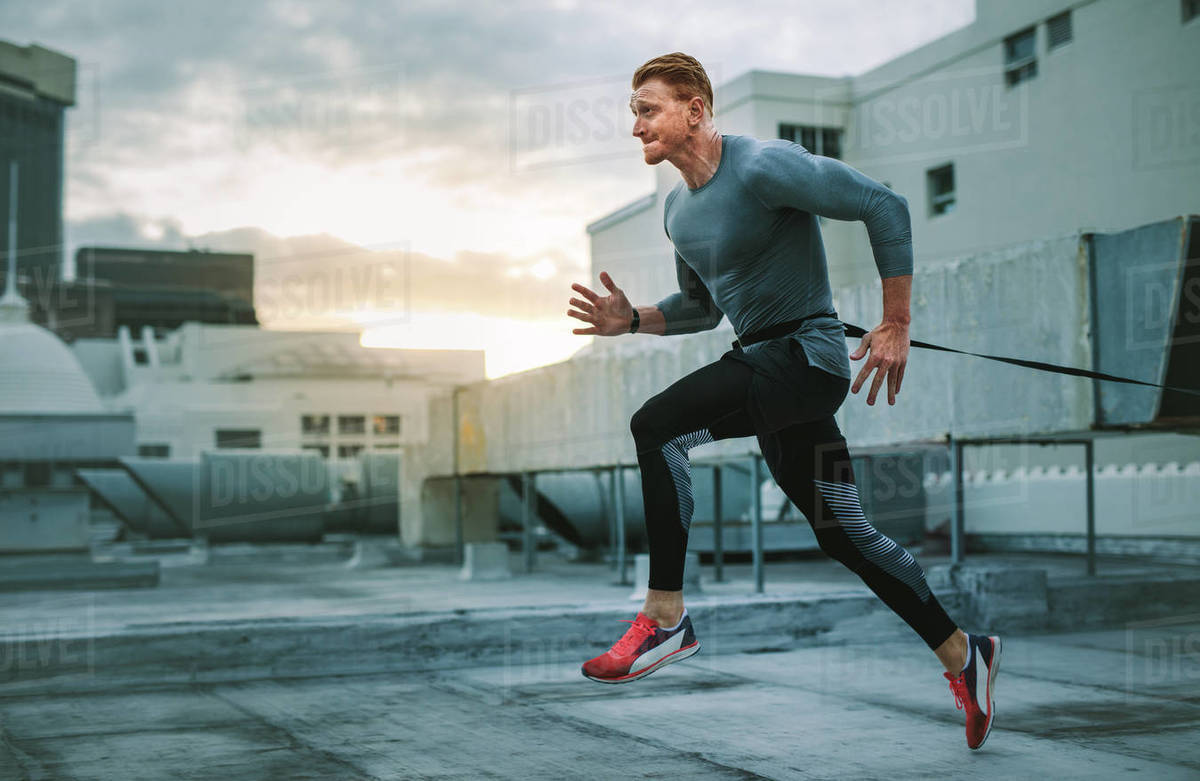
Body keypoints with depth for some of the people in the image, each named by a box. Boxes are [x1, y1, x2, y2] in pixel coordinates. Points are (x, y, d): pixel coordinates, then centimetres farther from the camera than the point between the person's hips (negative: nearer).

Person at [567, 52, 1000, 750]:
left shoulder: (763, 166, -13)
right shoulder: (678, 208, 14)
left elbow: (885, 207, -16)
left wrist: (896, 327, -18)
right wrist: (633, 320, 8)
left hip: (808, 352, -9)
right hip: (764, 364, 9)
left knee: (656, 425, -24)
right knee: (845, 532, 12)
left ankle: (666, 619, -16)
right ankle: (963, 655, 26)